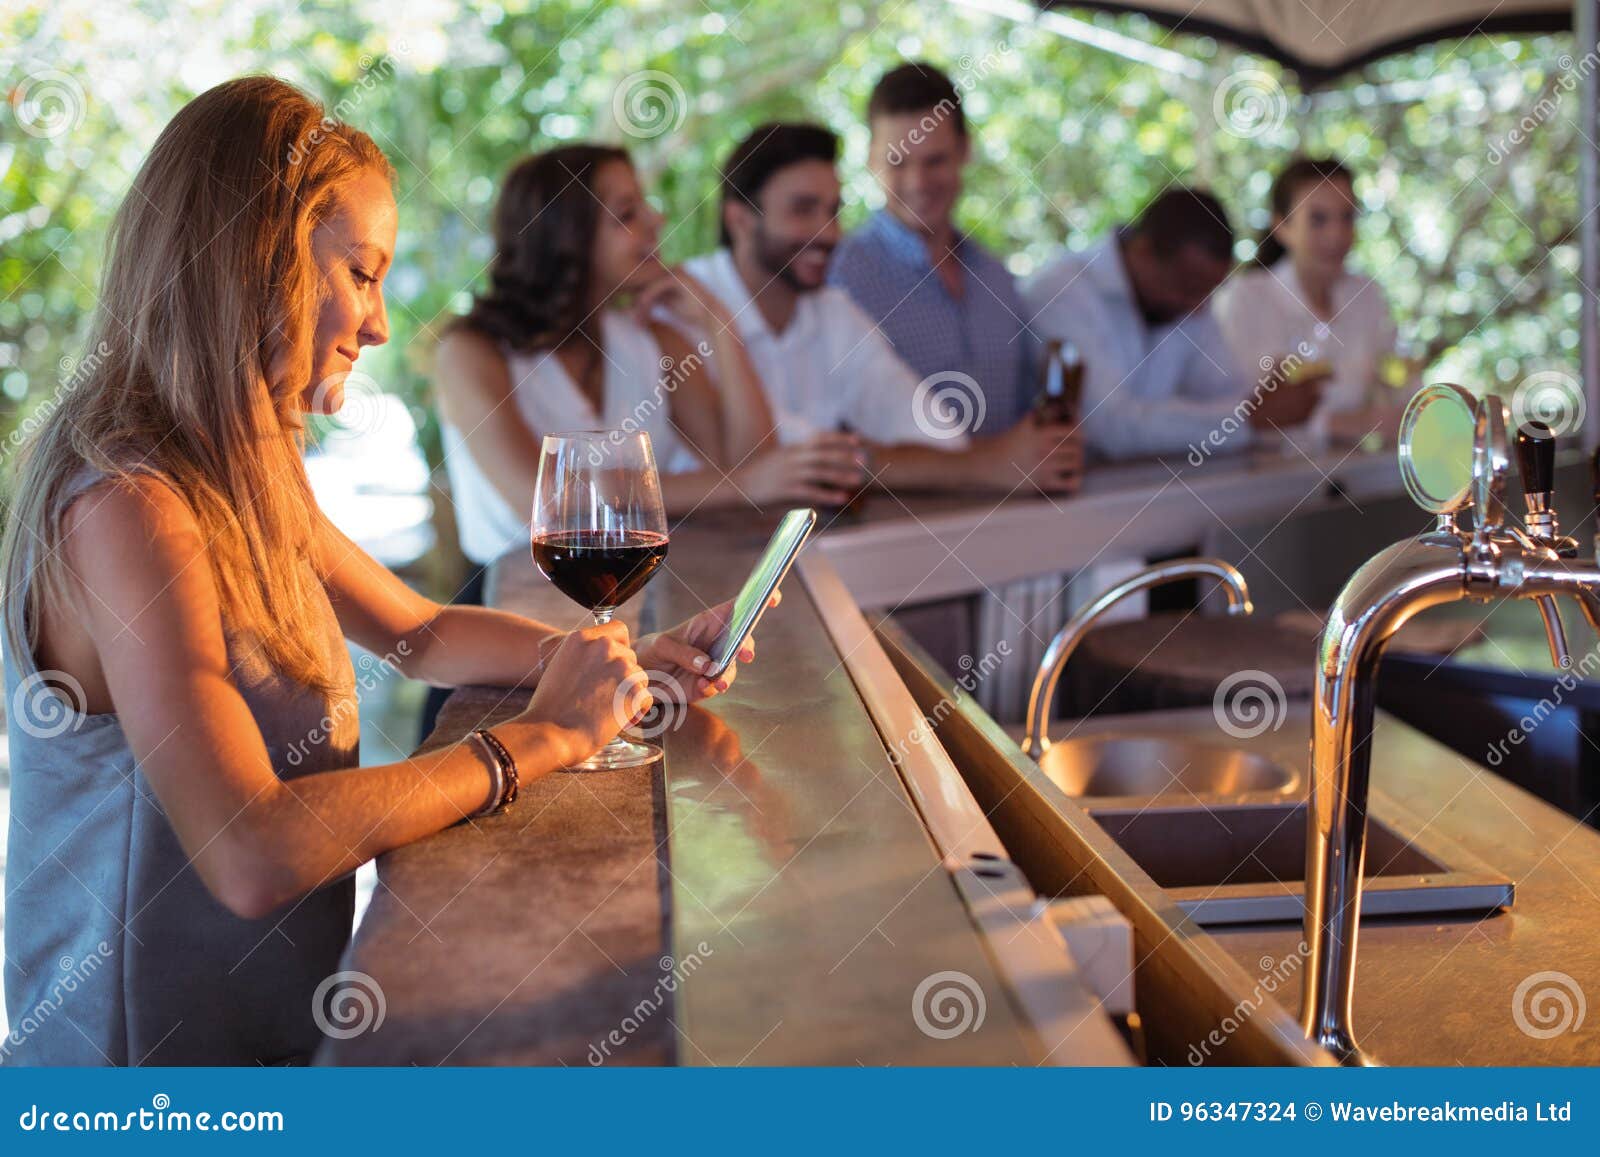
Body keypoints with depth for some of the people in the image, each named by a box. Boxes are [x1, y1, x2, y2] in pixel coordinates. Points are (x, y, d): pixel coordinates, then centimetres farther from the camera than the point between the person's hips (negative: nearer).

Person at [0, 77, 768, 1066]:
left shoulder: (250, 480, 6)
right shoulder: (126, 505, -24)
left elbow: (422, 632, 20)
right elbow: (252, 854, -32)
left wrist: (628, 655, 4)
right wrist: (538, 738, -22)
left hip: (284, 1015, 8)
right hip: (168, 1056, -8)